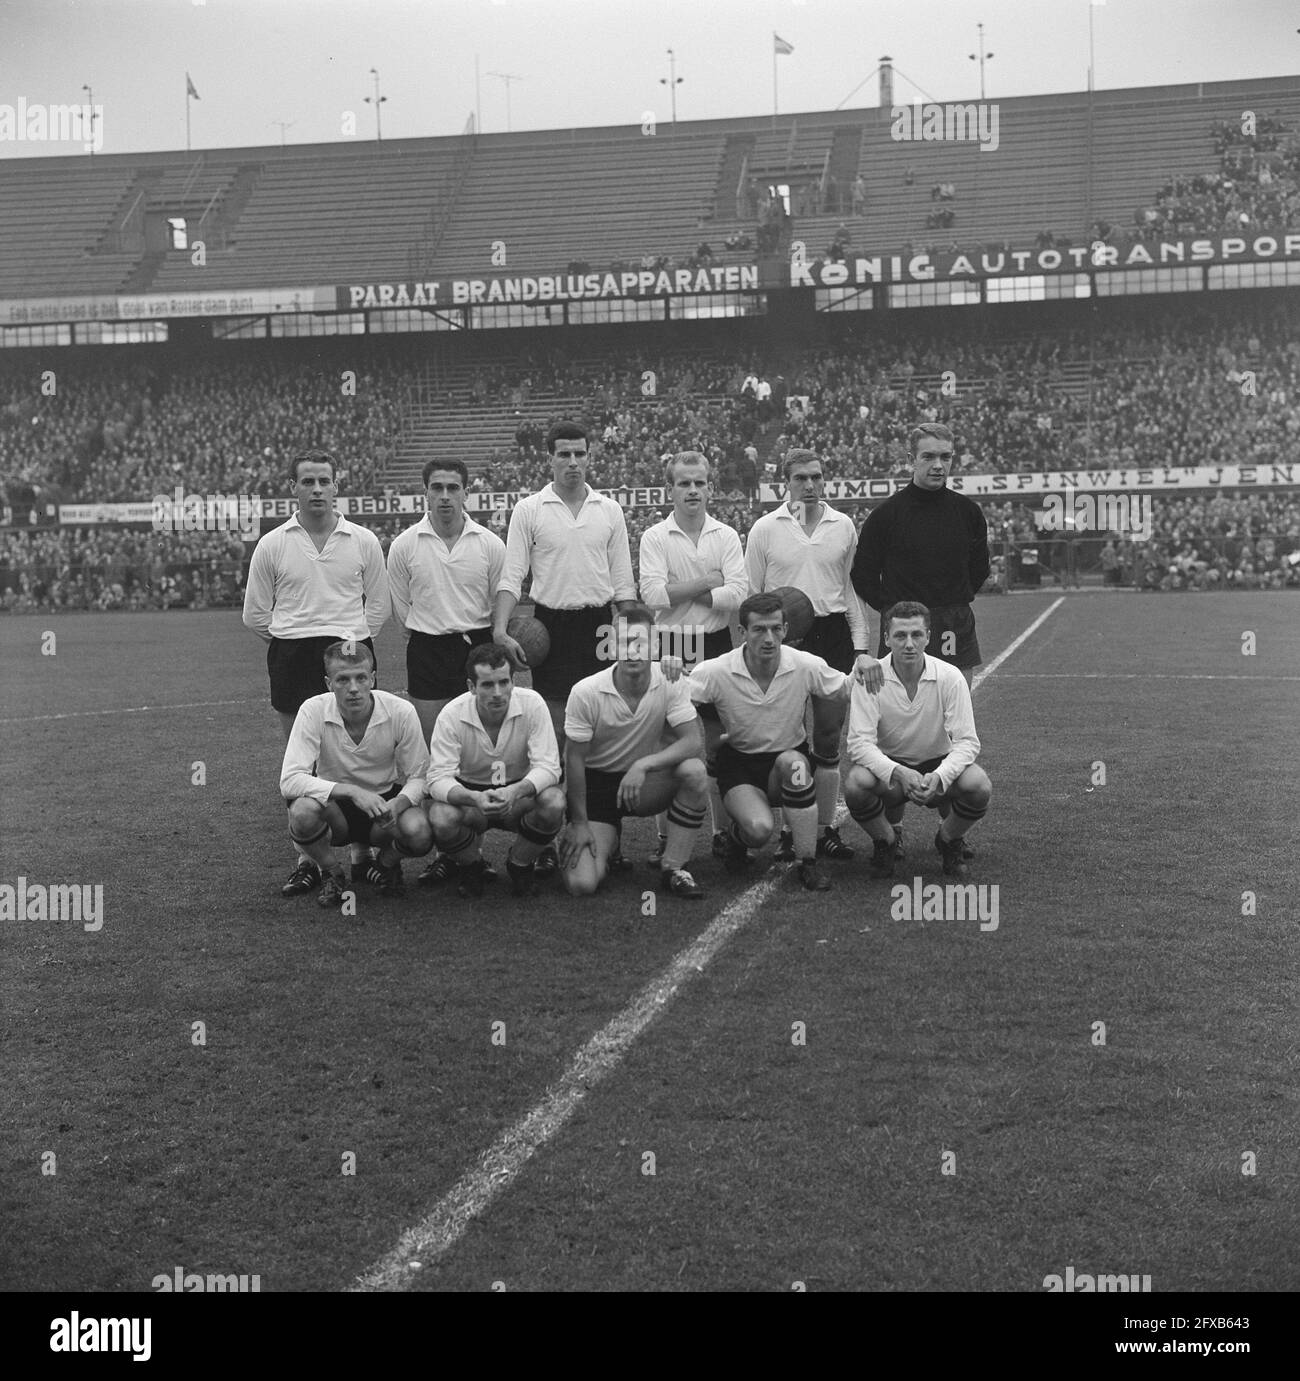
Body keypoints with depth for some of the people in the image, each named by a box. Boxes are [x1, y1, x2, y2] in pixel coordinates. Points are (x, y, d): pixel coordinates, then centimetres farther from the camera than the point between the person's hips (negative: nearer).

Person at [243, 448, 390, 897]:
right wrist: (291, 640, 6)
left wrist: (350, 640, 2)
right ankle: (306, 861, 11)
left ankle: (361, 856, 10)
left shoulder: (363, 541, 5)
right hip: (292, 659, 0)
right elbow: (255, 614, 9)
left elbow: (378, 606, 11)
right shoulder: (272, 545, 4)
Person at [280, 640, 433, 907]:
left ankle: (387, 864, 8)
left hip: (386, 800, 1)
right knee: (302, 811, -35)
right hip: (333, 804, 0)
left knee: (419, 834, -31)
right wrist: (352, 791, -39)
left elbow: (418, 777, -9)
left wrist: (397, 804, -33)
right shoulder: (313, 711, -20)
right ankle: (330, 874, -1)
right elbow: (290, 780, -27)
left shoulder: (400, 712, -18)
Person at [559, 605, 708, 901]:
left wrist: (643, 765, -33)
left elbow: (694, 743, -20)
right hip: (595, 786, -2)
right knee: (581, 884, -19)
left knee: (694, 771, -31)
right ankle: (608, 840, 20)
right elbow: (574, 759, -10)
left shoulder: (670, 684, -14)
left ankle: (672, 868, -13)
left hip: (644, 783, 2)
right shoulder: (586, 693, -19)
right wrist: (580, 823, -9)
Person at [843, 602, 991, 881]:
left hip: (938, 766, 1)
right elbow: (859, 742, -20)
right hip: (888, 765, 0)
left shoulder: (950, 677, -14)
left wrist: (939, 776, -36)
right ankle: (886, 841, 2)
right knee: (855, 784, -33)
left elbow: (966, 741, -16)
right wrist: (899, 773, -38)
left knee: (979, 787, -30)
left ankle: (948, 840, 5)